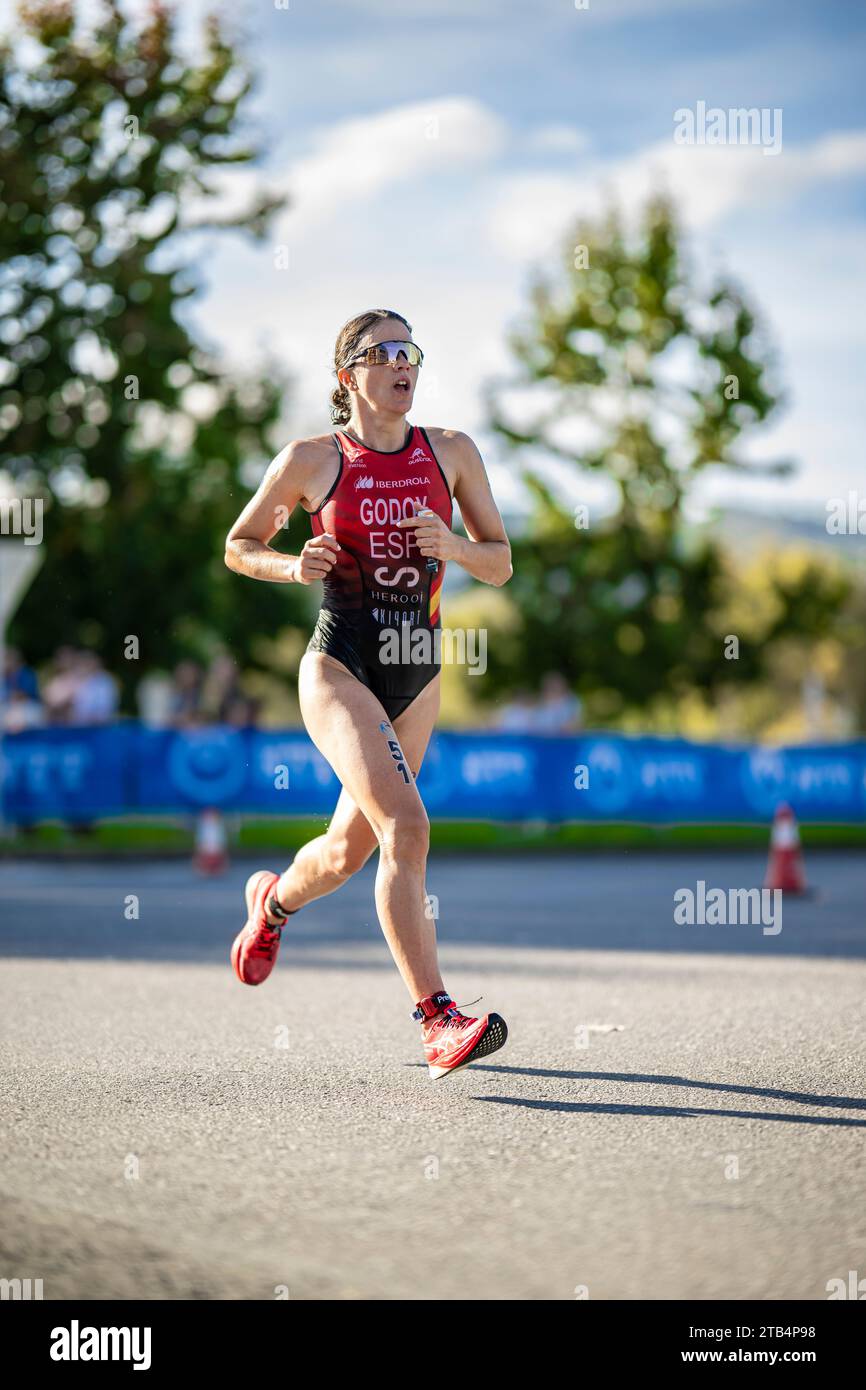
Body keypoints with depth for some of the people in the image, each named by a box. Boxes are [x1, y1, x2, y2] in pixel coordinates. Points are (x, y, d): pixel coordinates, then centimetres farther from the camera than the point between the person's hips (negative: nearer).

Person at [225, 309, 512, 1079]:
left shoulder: (451, 452, 3)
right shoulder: (310, 460, -4)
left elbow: (500, 563, 7)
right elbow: (239, 546, 8)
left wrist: (452, 546, -14)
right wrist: (294, 567, -12)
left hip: (419, 674, 5)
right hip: (340, 669, -4)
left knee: (350, 850, 16)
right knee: (407, 826, -23)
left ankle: (274, 900, 52)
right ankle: (438, 1021, -25)